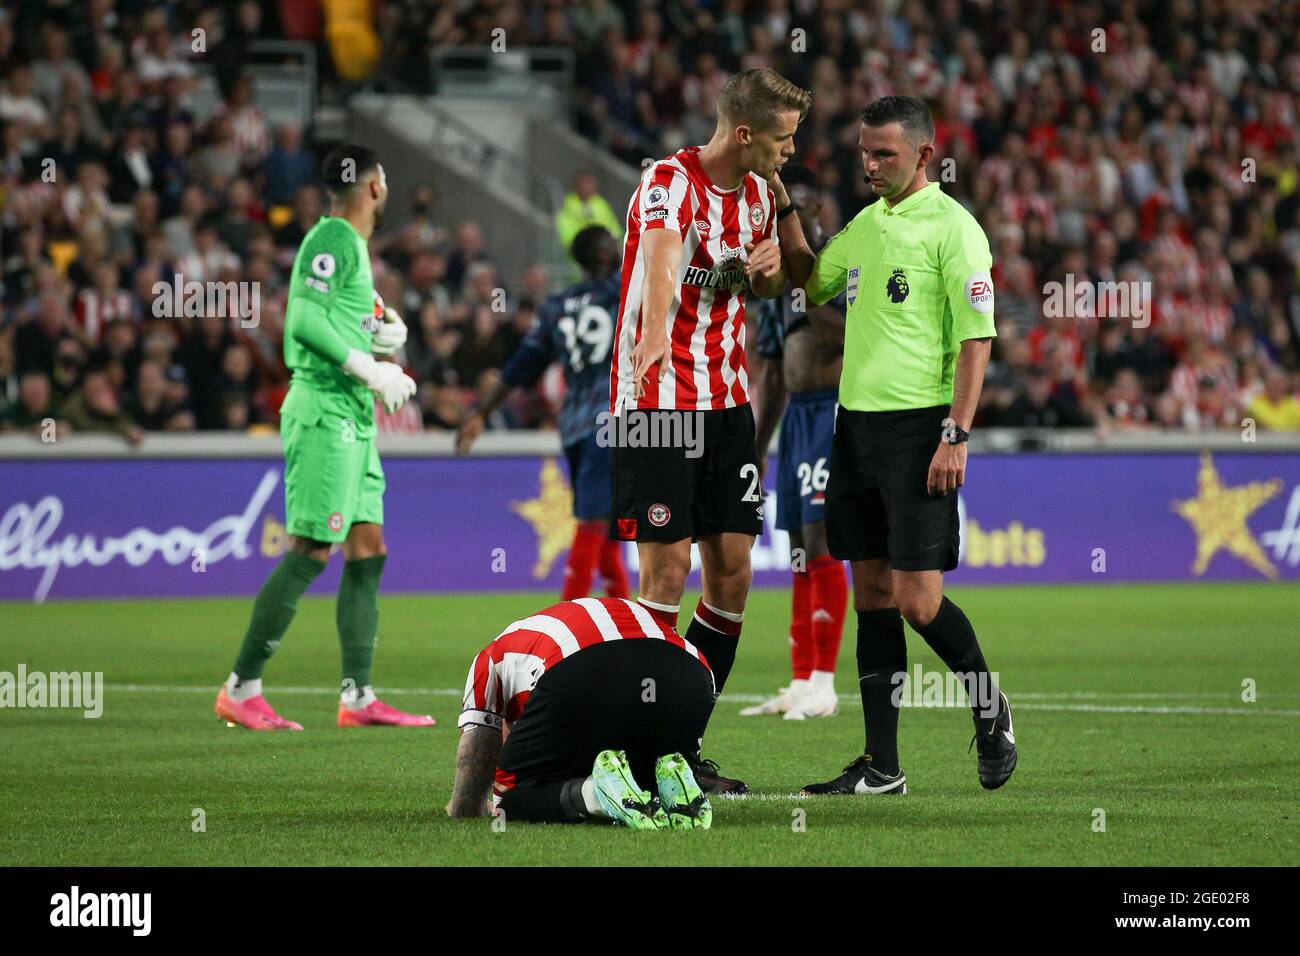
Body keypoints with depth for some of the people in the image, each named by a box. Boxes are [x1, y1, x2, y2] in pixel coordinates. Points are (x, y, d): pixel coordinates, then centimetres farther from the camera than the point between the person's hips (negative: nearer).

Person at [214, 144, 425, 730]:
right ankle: (241, 689, -8)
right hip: (324, 411, -10)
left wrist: (382, 331, 10)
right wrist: (370, 370, -19)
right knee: (310, 552, -11)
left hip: (353, 417, 10)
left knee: (367, 551, 6)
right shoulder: (332, 238, -10)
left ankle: (358, 697, 7)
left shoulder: (350, 243, 19)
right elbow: (303, 319, -20)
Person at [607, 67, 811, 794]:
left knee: (733, 575, 5)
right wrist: (654, 337, -56)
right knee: (668, 572, -10)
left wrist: (770, 268, 3)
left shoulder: (758, 192, 10)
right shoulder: (670, 185, -15)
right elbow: (661, 263, -37)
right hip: (659, 401, -8)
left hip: (729, 403, 8)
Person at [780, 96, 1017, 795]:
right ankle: (881, 766, 9)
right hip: (856, 422, 7)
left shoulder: (953, 228, -8)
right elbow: (809, 283, 29)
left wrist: (956, 435, -17)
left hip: (919, 428, -7)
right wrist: (785, 208, 15)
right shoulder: (863, 224, 14)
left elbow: (976, 338, -11)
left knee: (918, 601, -10)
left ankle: (989, 709, 16)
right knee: (872, 594, 6)